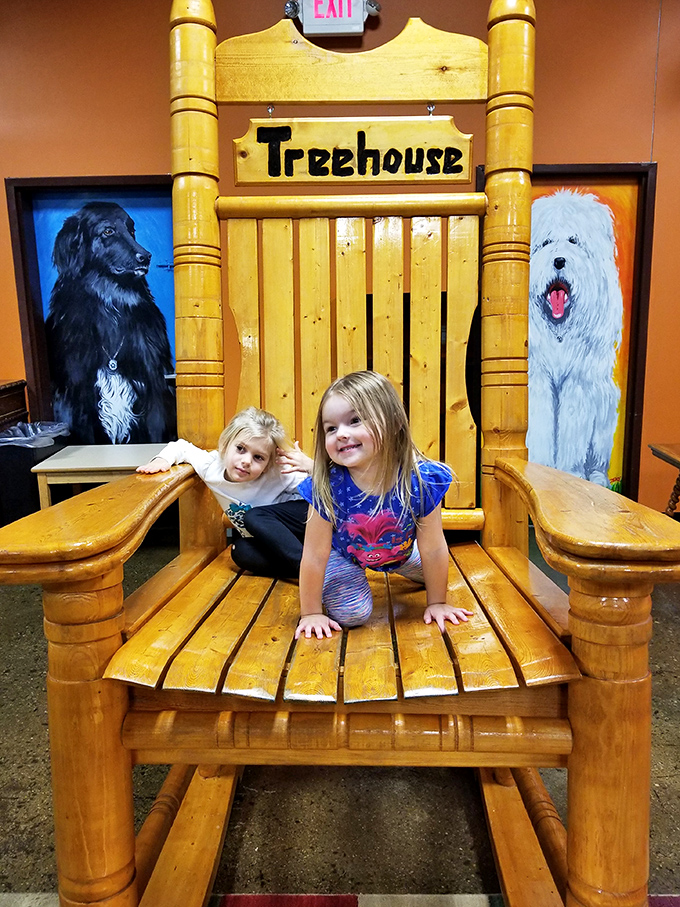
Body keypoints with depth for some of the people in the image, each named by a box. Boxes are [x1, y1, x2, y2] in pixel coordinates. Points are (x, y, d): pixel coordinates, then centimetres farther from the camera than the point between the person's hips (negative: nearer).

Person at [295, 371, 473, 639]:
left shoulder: (421, 481, -37)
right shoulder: (327, 488, -38)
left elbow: (434, 549, -22)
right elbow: (315, 556, -27)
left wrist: (437, 603, -11)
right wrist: (310, 613, -18)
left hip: (401, 551, 2)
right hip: (344, 554, -2)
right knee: (351, 614, -16)